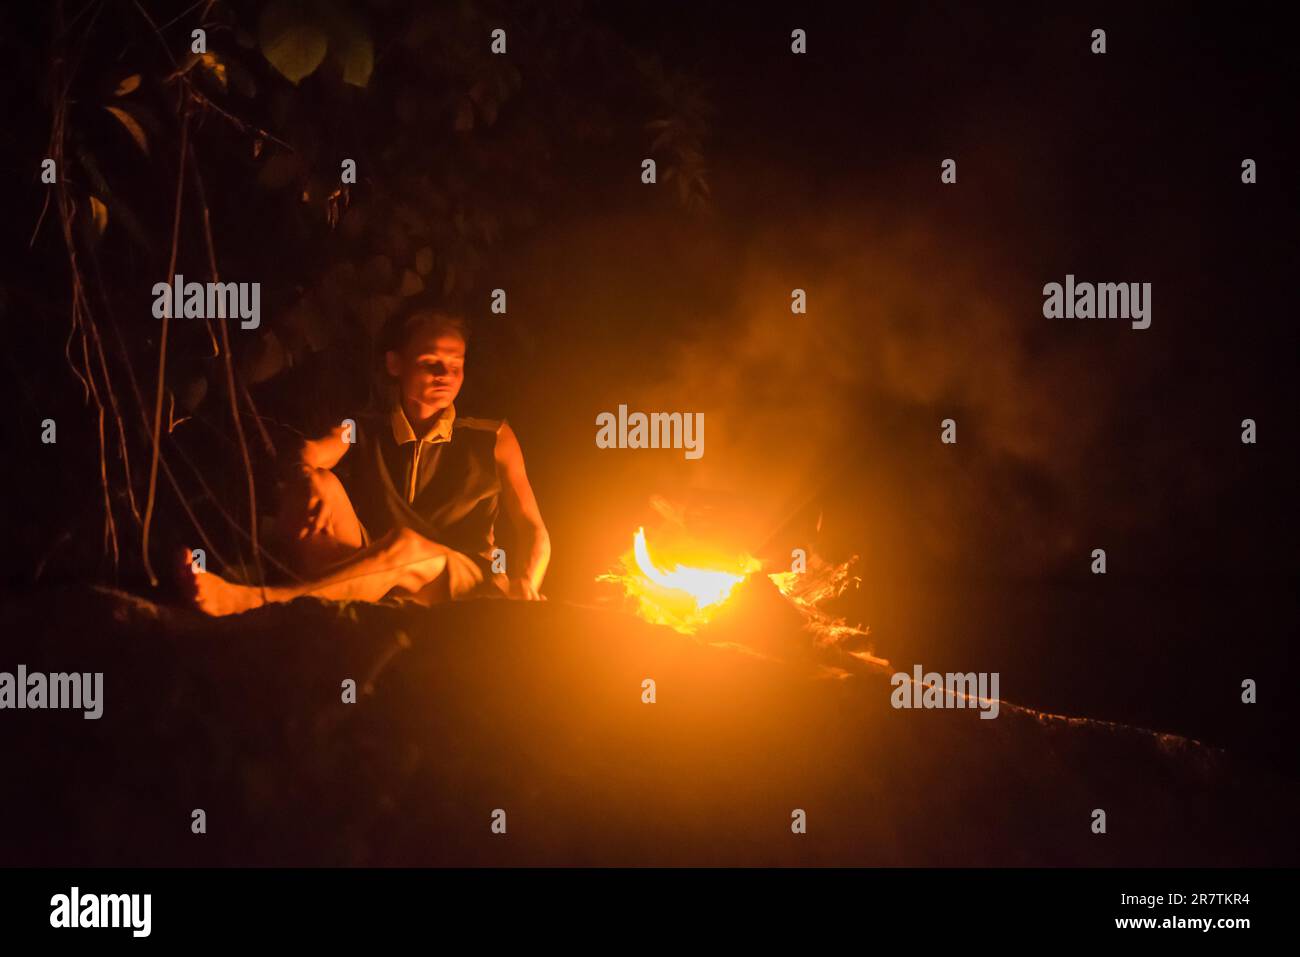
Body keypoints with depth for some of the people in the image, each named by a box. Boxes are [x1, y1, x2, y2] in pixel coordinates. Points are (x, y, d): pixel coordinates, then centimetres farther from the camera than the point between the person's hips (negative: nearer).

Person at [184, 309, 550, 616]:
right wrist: (310, 479, -31)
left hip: (461, 591, -1)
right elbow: (309, 455, -4)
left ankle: (250, 600, -48)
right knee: (321, 481, -20)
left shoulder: (494, 440, 14)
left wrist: (525, 586, -15)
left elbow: (534, 531, 8)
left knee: (407, 545, -35)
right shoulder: (361, 433, 18)